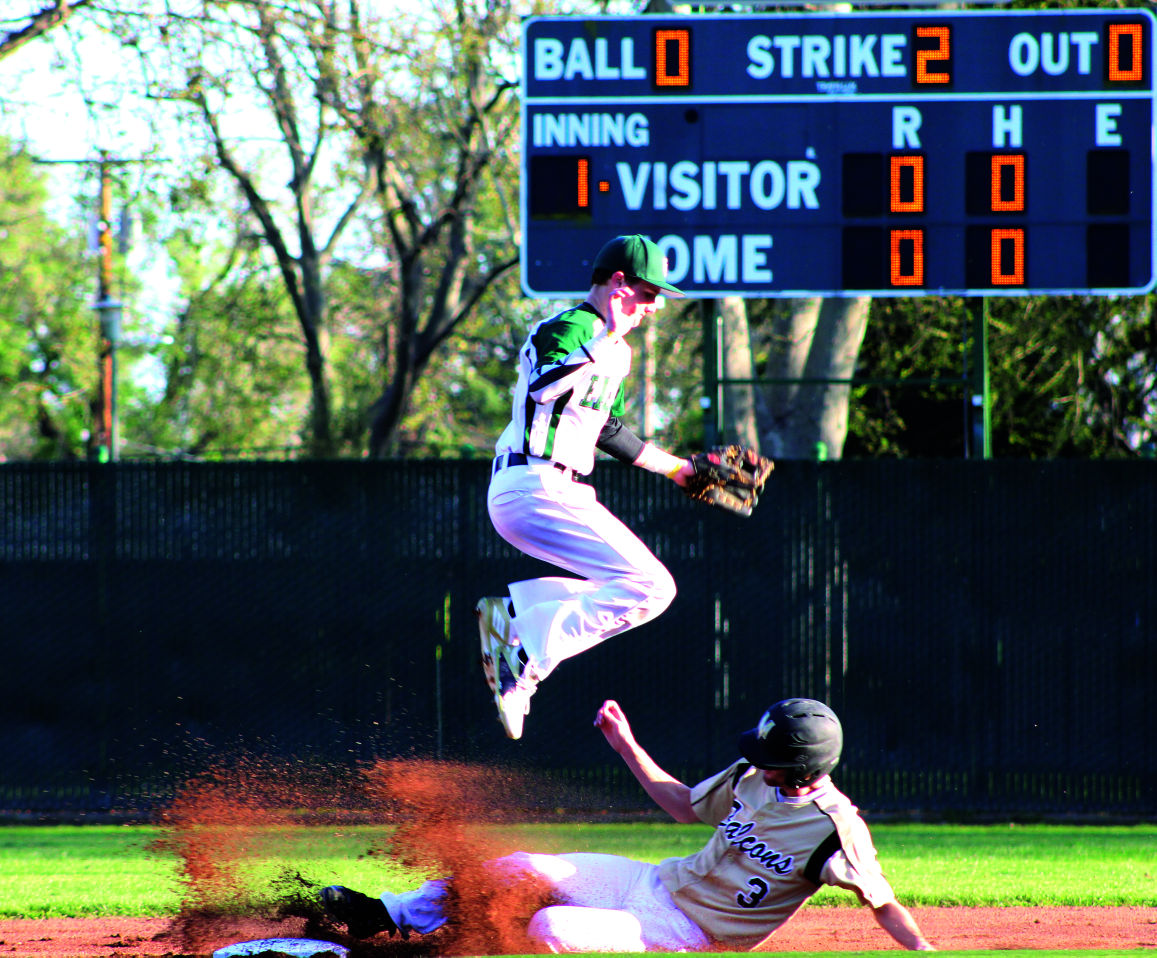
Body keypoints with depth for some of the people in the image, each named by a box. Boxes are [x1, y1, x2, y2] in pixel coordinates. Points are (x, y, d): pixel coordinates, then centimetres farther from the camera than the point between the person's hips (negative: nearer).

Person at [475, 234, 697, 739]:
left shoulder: (614, 351, 22)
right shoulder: (566, 329, -10)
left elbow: (604, 431, 33)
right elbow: (545, 388, -29)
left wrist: (674, 466, 39)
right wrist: (607, 340, -27)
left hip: (558, 491, 10)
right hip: (533, 488, -10)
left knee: (647, 586, 15)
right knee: (649, 587, -17)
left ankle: (510, 610, 11)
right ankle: (528, 657, -17)